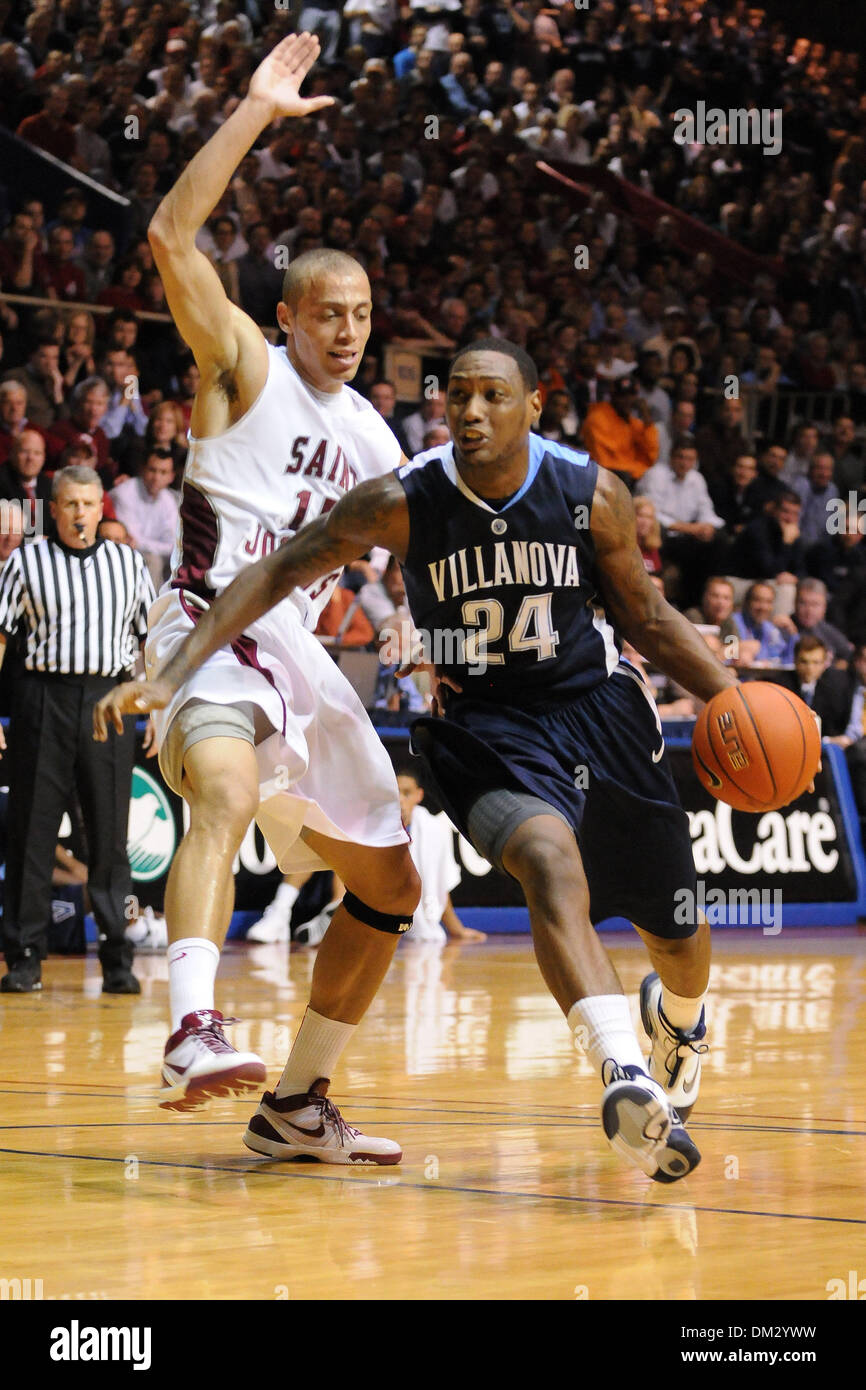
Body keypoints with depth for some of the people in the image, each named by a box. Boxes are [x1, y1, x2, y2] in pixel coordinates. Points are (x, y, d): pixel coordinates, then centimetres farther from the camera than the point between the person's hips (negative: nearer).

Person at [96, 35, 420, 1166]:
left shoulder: (371, 437, 18)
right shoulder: (245, 367, 0)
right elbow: (170, 238, -15)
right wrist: (255, 114, -16)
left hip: (303, 657, 8)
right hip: (217, 629, -8)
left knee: (390, 885, 11)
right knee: (228, 793, -38)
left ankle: (298, 1104, 19)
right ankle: (192, 1031, -54)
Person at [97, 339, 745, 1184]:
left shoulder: (591, 495, -12)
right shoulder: (404, 503, -17)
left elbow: (645, 617, 3)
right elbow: (278, 572, -15)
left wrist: (734, 698, -10)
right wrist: (172, 676, -24)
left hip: (599, 709, 3)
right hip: (485, 727, -2)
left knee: (677, 930, 13)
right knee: (552, 865, -35)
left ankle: (677, 1017, 51)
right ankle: (624, 1073, -47)